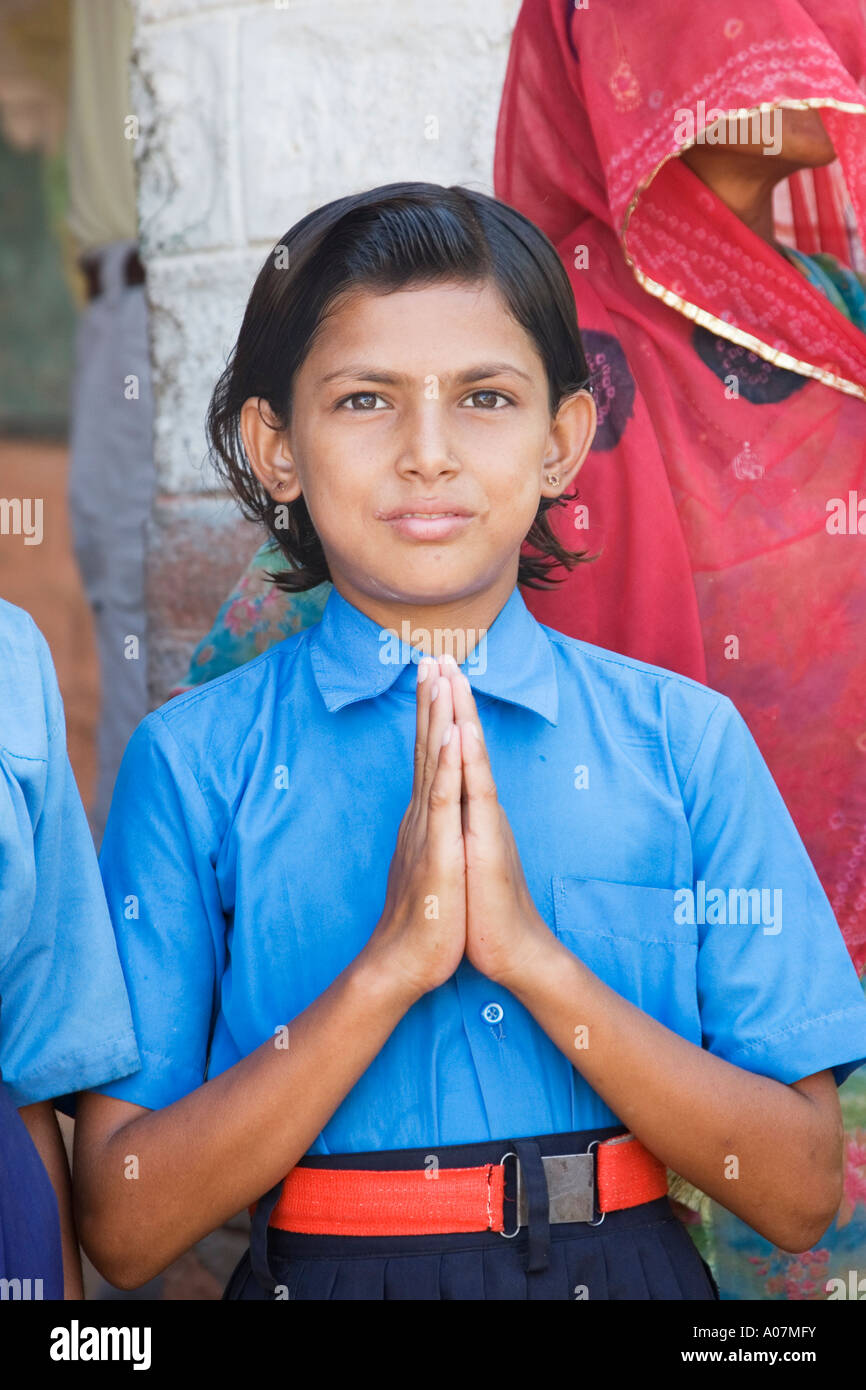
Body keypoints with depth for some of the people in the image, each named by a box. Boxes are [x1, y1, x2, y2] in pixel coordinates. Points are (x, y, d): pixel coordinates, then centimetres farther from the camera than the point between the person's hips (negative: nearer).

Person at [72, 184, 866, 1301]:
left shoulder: (684, 740, -6)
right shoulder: (193, 760, -9)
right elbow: (124, 1232, -13)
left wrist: (535, 956, -20)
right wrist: (391, 963, -22)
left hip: (629, 1270, 1)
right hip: (317, 1273, -1)